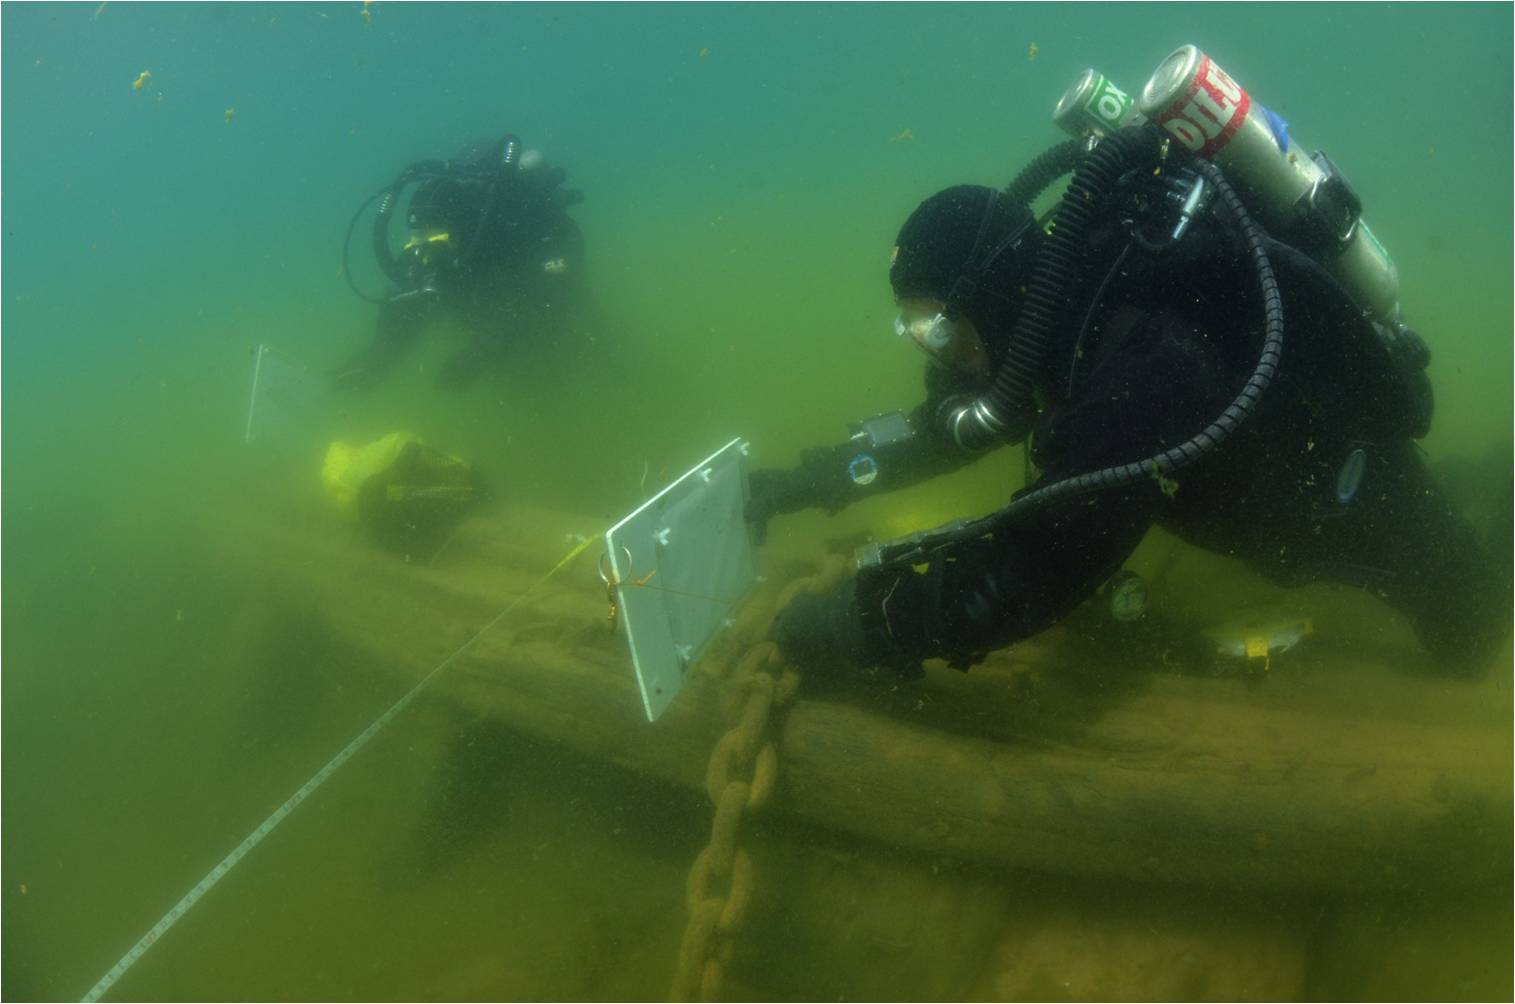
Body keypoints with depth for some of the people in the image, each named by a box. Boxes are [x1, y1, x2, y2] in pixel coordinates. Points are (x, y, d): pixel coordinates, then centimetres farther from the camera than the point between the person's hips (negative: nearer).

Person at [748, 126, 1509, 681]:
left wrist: (849, 628, -43)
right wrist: (812, 480, -14)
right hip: (1258, 470, 6)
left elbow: (1032, 574, -50)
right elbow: (947, 423, -5)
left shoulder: (1145, 361, -47)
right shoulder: (1061, 297, -20)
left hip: (1348, 481, -6)